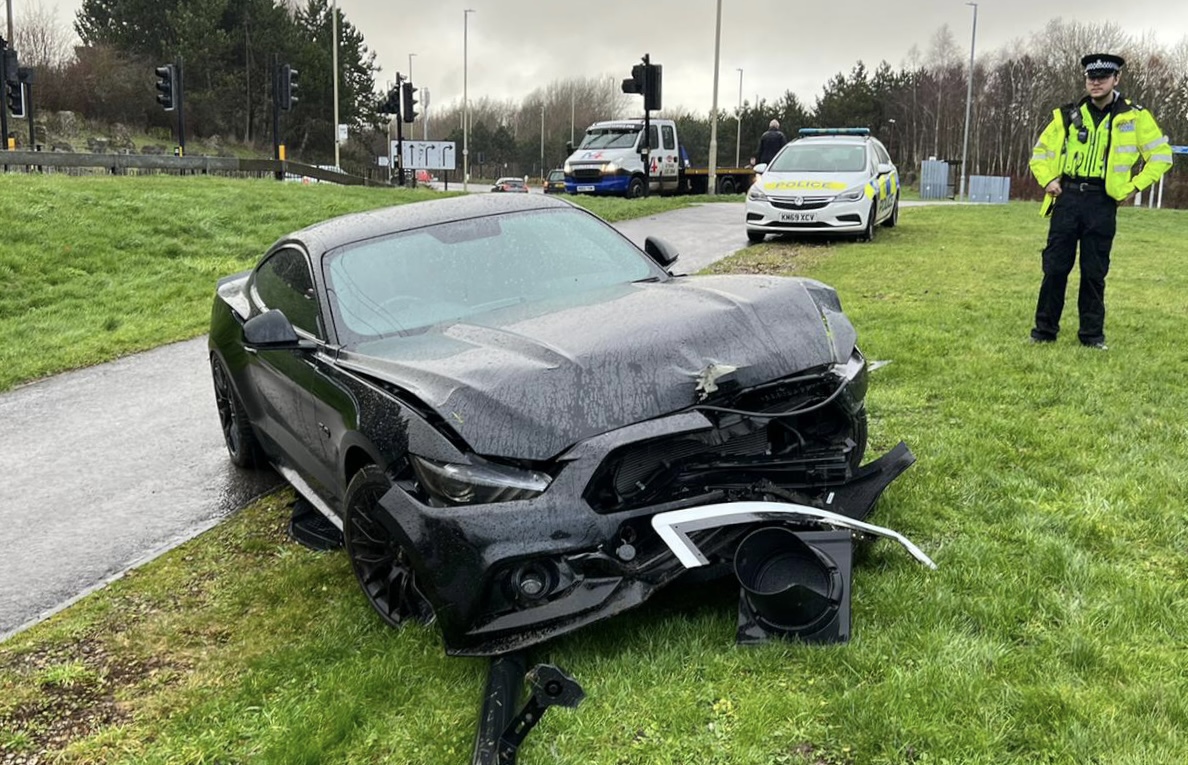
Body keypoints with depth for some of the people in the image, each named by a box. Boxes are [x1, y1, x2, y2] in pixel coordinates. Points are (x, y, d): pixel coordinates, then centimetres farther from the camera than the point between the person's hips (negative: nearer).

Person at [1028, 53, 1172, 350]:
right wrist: (1048, 180, 2)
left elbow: (1161, 155, 7)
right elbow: (1041, 152, 18)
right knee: (1055, 267, 1)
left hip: (1102, 203, -1)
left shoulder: (1134, 117, 2)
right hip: (1067, 198, 2)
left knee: (1094, 272, 3)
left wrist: (1134, 186, -2)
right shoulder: (1067, 116, 8)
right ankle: (1044, 330, 10)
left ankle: (1092, 334, 13)